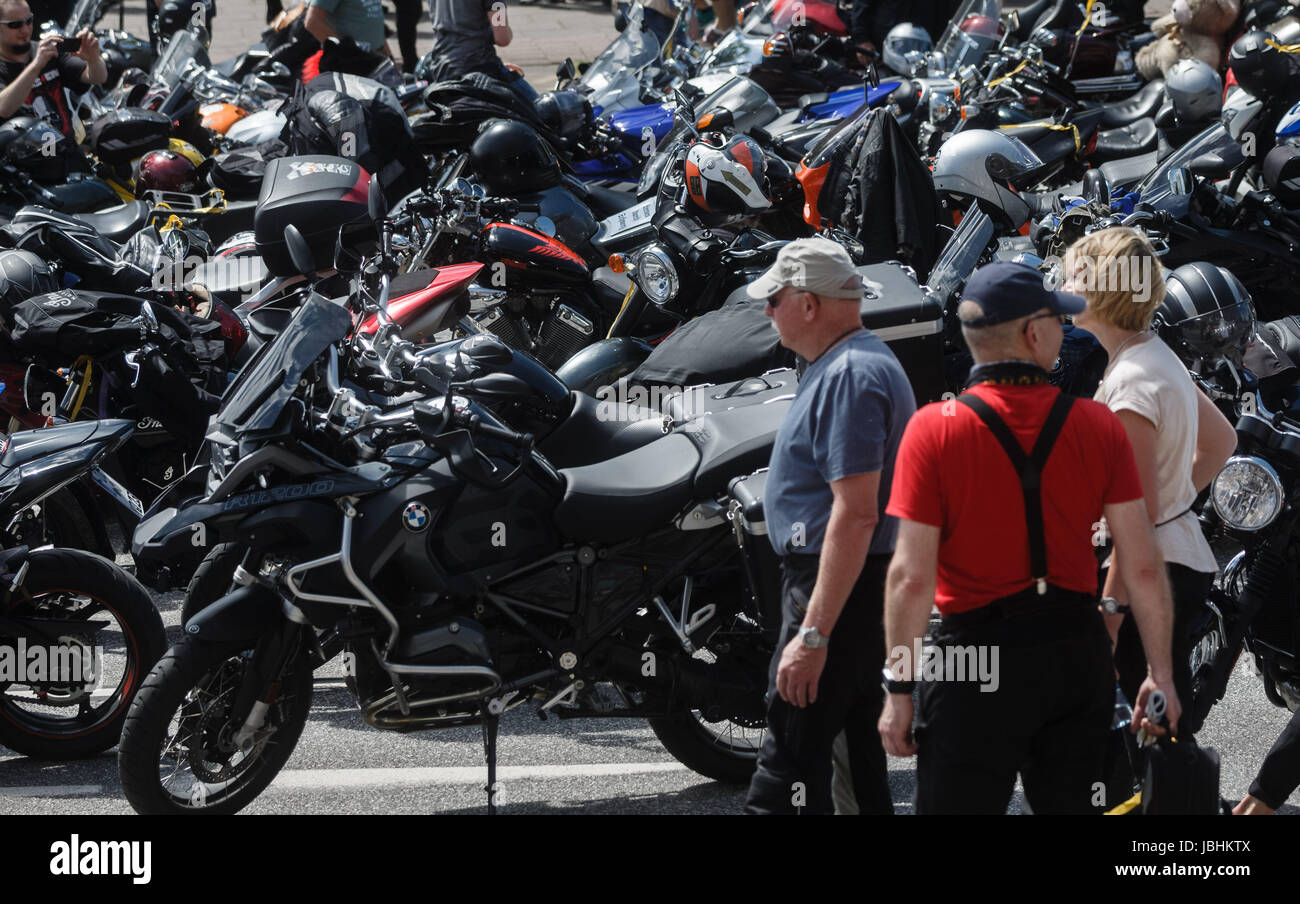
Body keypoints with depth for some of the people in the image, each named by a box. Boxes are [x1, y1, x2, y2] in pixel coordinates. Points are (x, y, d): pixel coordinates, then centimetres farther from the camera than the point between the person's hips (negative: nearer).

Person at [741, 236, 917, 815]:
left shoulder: (851, 377, -18)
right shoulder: (852, 364, 17)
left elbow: (856, 514, -25)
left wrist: (812, 635, -27)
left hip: (836, 591, -11)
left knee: (789, 768, -13)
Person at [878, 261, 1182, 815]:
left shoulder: (934, 429, -10)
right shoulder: (1097, 425, -2)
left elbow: (911, 577, -13)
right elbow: (1142, 567, -2)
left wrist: (900, 688, -6)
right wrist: (1161, 674, 6)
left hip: (977, 663, -3)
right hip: (1078, 654, 3)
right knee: (1069, 807, 17)